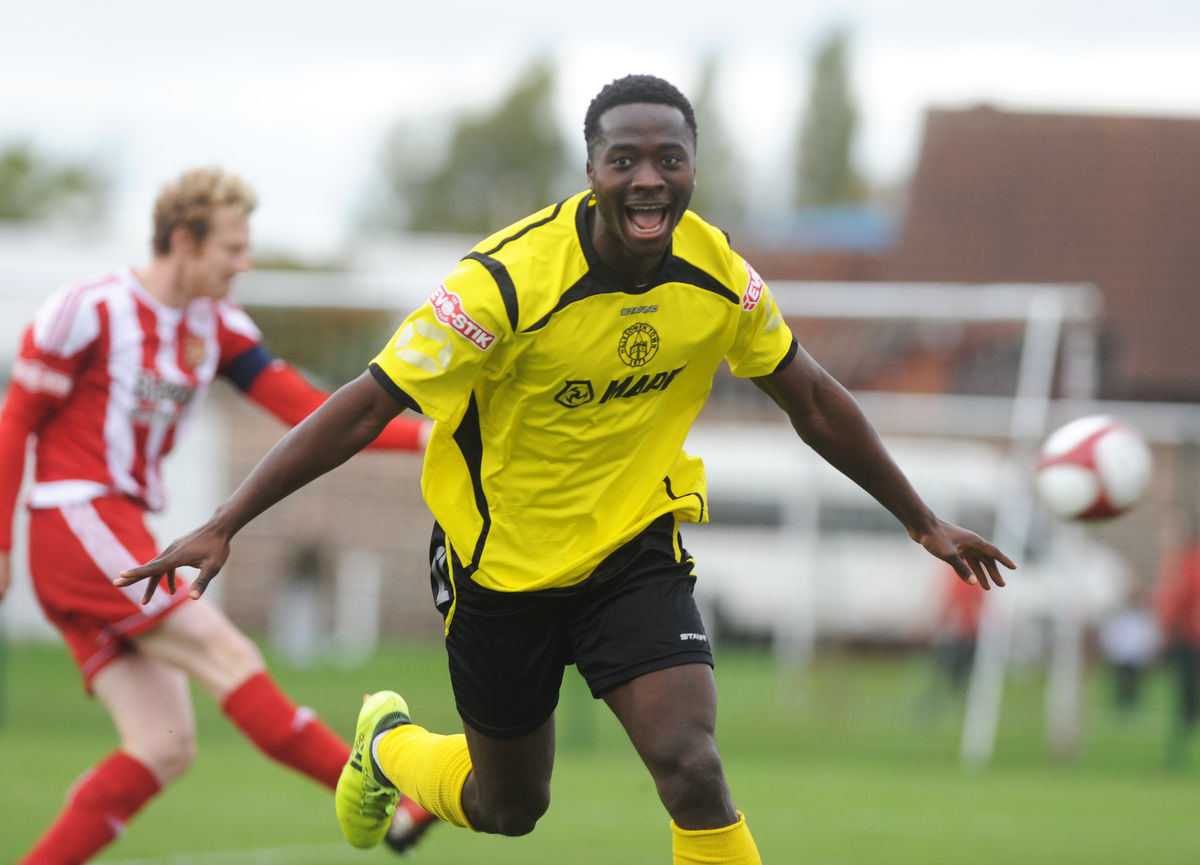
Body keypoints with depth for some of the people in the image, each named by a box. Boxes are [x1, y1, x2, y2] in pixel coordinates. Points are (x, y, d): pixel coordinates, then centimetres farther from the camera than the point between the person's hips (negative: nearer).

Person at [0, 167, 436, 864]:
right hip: (78, 523, -8)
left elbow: (310, 413, 7)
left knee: (164, 749, -3)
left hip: (124, 539, 8)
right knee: (228, 655, -16)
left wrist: (422, 435, -5)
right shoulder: (88, 312, -8)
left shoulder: (217, 327, 11)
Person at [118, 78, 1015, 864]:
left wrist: (924, 523, 12)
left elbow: (814, 402, 5)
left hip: (635, 549, 2)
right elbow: (366, 408, -23)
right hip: (502, 565, -2)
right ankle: (389, 743, 50)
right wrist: (223, 526, -28)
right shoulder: (508, 281, -26)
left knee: (692, 771, -20)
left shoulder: (718, 275, -11)